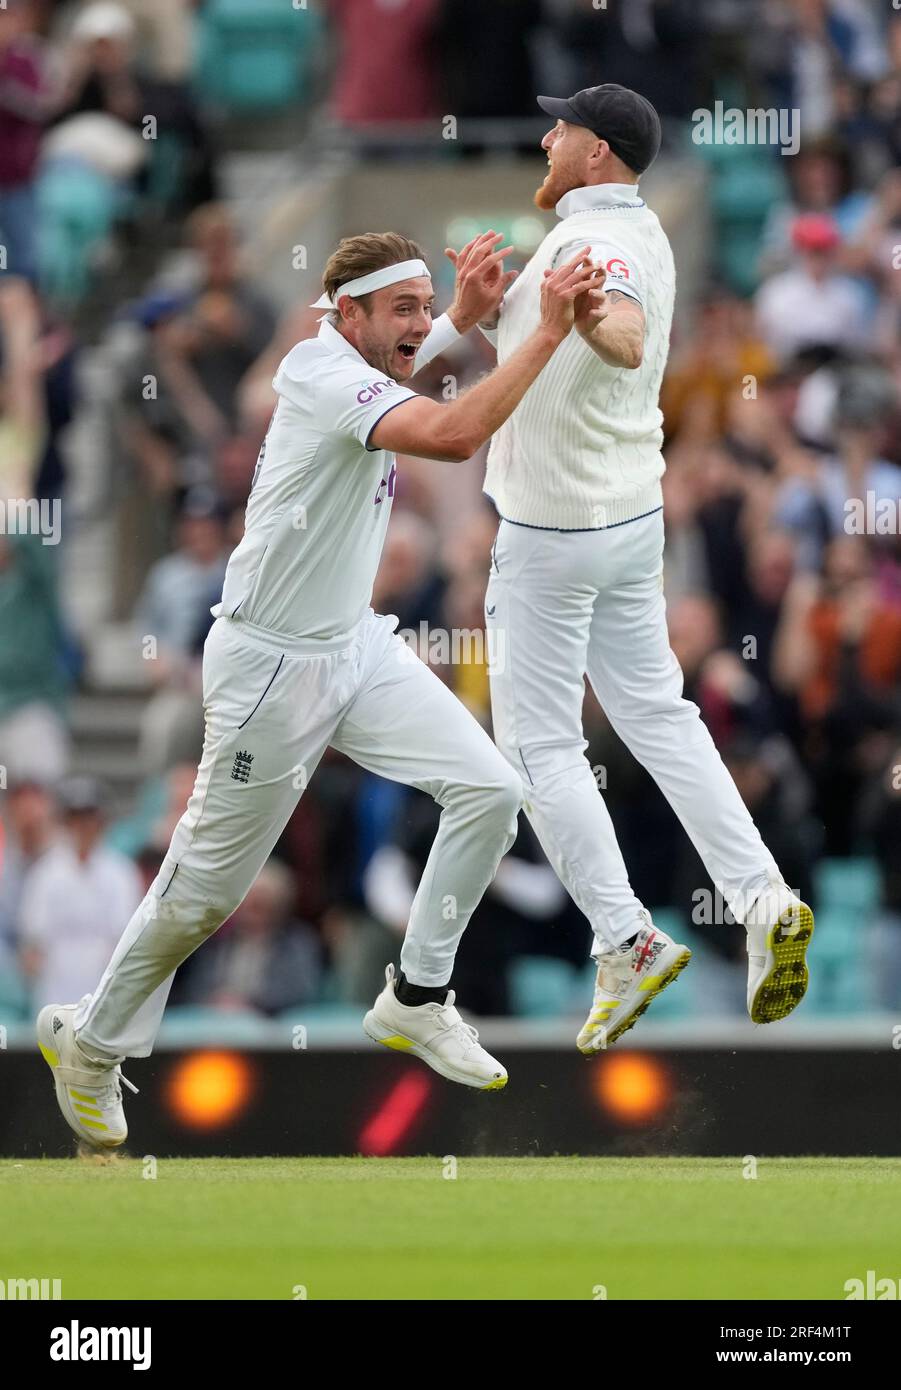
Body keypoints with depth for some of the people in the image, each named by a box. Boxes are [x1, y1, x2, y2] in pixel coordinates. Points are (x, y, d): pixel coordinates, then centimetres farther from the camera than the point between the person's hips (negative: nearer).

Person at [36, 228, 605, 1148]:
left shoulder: (352, 364, 4)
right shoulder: (321, 371, -24)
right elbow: (451, 435, -40)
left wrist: (465, 316, 14)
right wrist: (550, 329, -36)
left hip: (356, 647, 9)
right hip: (271, 666, -9)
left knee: (487, 791, -4)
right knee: (206, 889, 3)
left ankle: (416, 1001, 9)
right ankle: (91, 1043, 24)